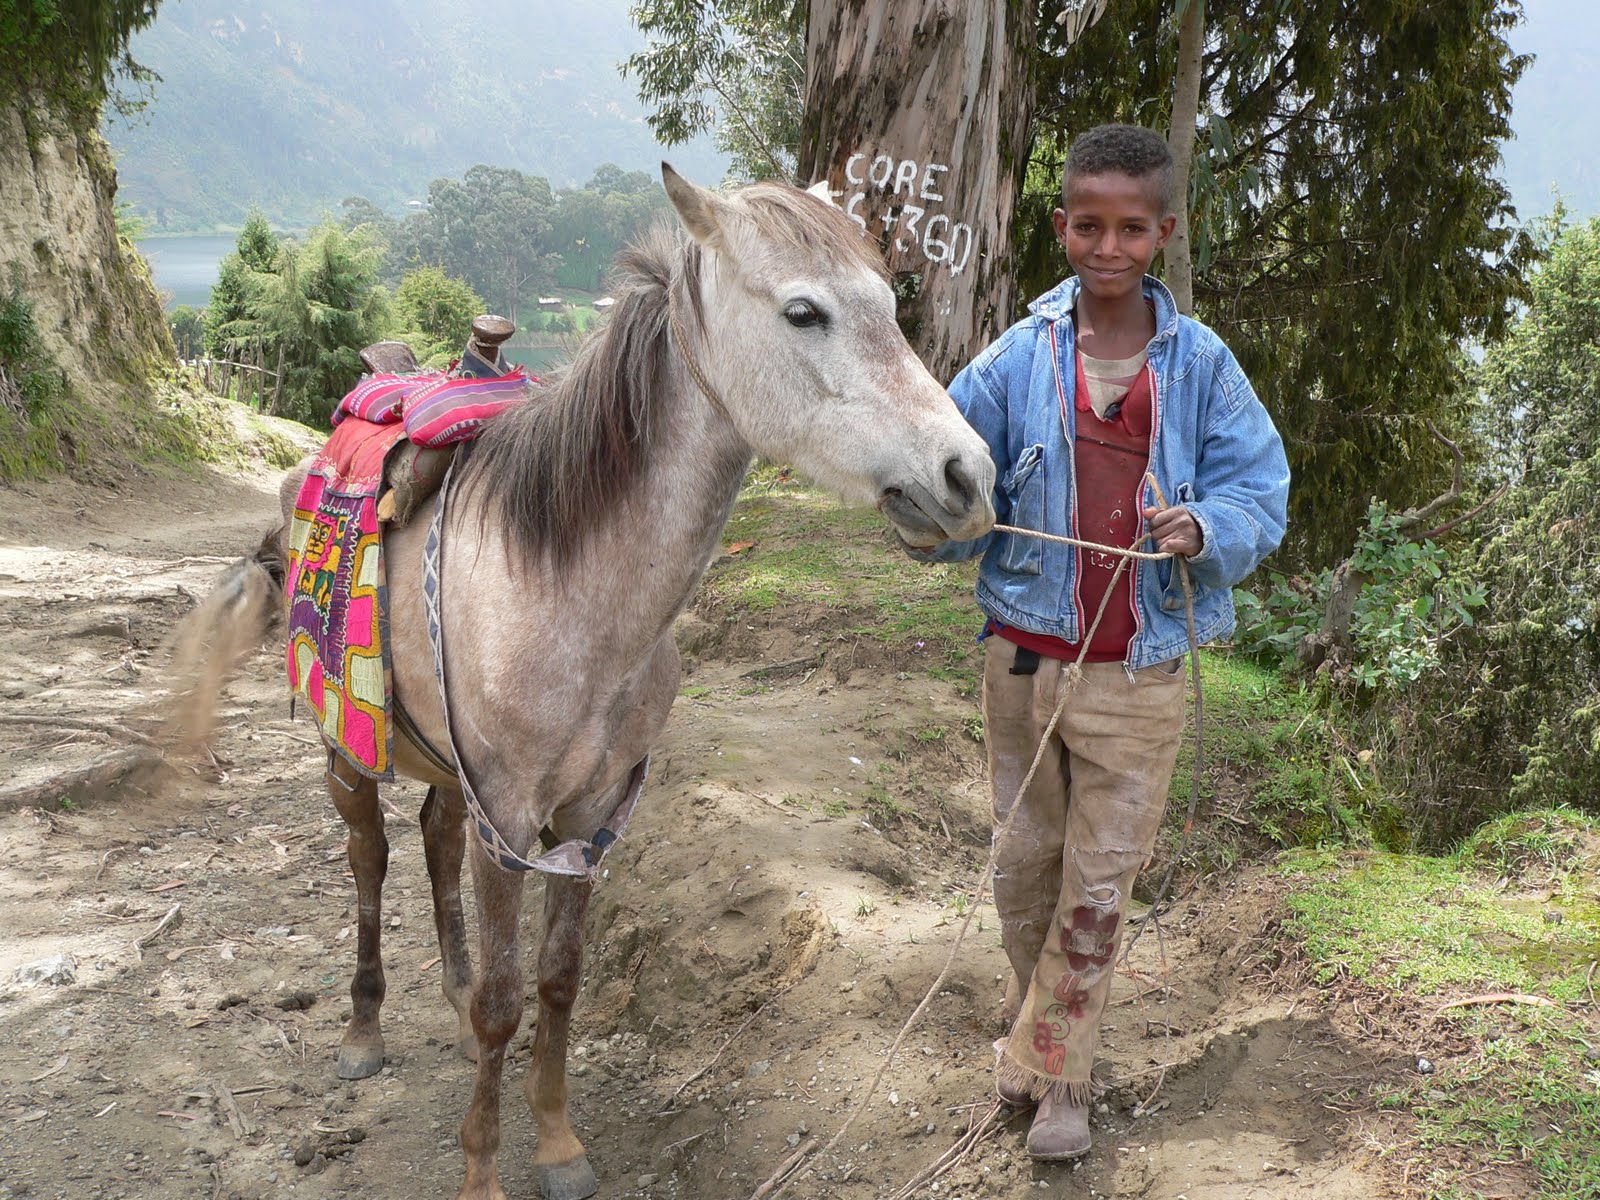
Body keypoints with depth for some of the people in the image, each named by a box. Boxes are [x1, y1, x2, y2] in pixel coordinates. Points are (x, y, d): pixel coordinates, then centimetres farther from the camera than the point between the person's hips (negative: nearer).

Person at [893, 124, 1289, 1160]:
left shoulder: (1202, 364, -6)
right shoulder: (1018, 359, -4)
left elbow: (1262, 493, -3)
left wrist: (1206, 527, -24)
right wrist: (929, 517, -24)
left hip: (1139, 672, -1)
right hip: (1024, 656, 2)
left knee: (1098, 885, 8)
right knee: (1024, 863, 16)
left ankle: (1050, 1070, 25)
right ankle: (1049, 1024, 41)